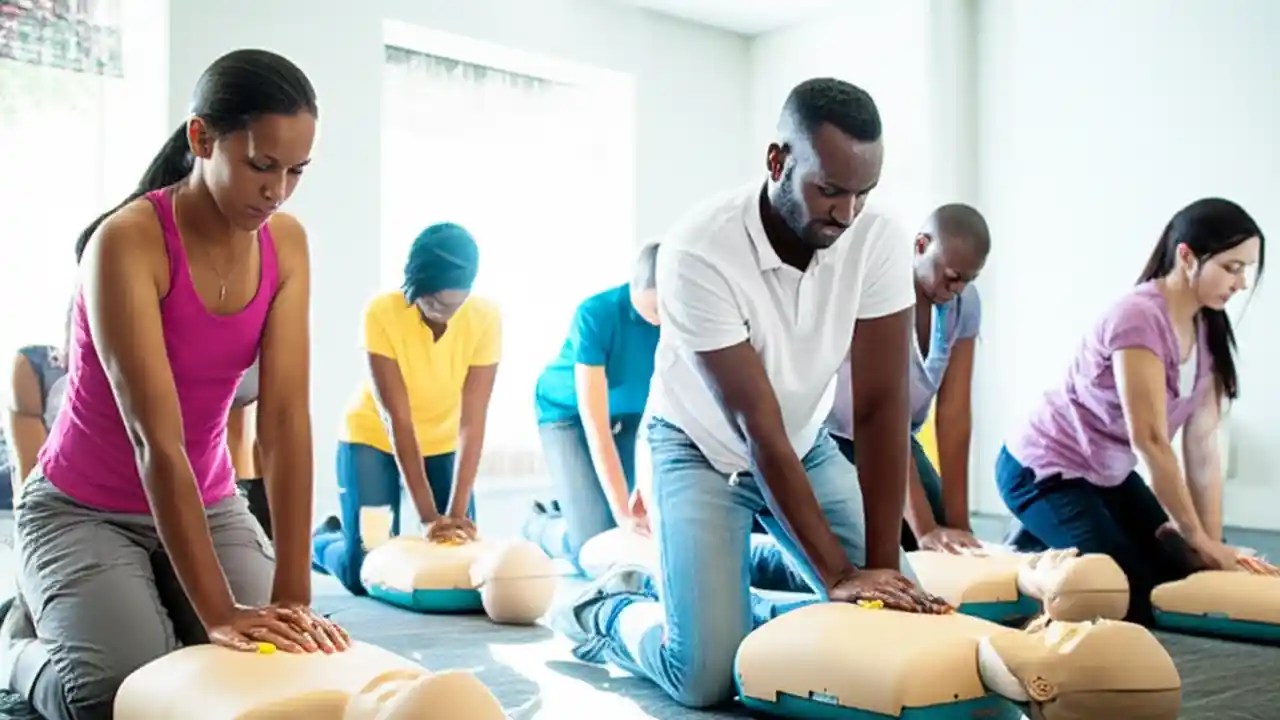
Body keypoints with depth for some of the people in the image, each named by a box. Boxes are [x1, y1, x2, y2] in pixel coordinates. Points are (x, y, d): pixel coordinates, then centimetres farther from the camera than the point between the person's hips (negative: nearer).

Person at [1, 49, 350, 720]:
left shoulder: (285, 243, -10)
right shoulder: (127, 240, -25)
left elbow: (287, 418, -17)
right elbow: (155, 438, -31)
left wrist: (294, 596, -23)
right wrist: (218, 612, -35)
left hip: (209, 503, 5)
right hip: (83, 511, -5)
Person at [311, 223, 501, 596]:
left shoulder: (485, 317, -23)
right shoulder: (382, 313, -29)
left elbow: (472, 422, -24)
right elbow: (397, 419, -29)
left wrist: (457, 512, -30)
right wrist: (428, 515, -33)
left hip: (442, 442, 3)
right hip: (373, 437, -3)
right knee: (365, 573, -9)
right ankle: (320, 542, 26)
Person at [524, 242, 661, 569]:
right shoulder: (597, 314, -32)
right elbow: (596, 427, -32)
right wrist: (624, 512, -37)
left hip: (632, 416, 4)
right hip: (569, 414, -4)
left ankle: (566, 513, 23)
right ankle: (538, 527, 20)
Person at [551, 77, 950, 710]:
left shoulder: (879, 240, -20)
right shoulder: (699, 251, -31)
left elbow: (881, 405, -20)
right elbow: (757, 426, -30)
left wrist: (882, 562, -25)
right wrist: (836, 574, -30)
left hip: (808, 444, 5)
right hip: (702, 450, -4)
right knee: (706, 675, -15)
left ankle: (749, 567, 20)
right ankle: (603, 611, 17)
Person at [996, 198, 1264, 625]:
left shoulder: (1207, 329, 1)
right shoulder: (1138, 317, -26)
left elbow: (1202, 443, -3)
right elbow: (1149, 440, -26)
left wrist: (1210, 539, -8)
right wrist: (1196, 535, -18)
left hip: (1109, 474, 9)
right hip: (1043, 471, -9)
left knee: (1182, 577, 4)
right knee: (1131, 592, -13)